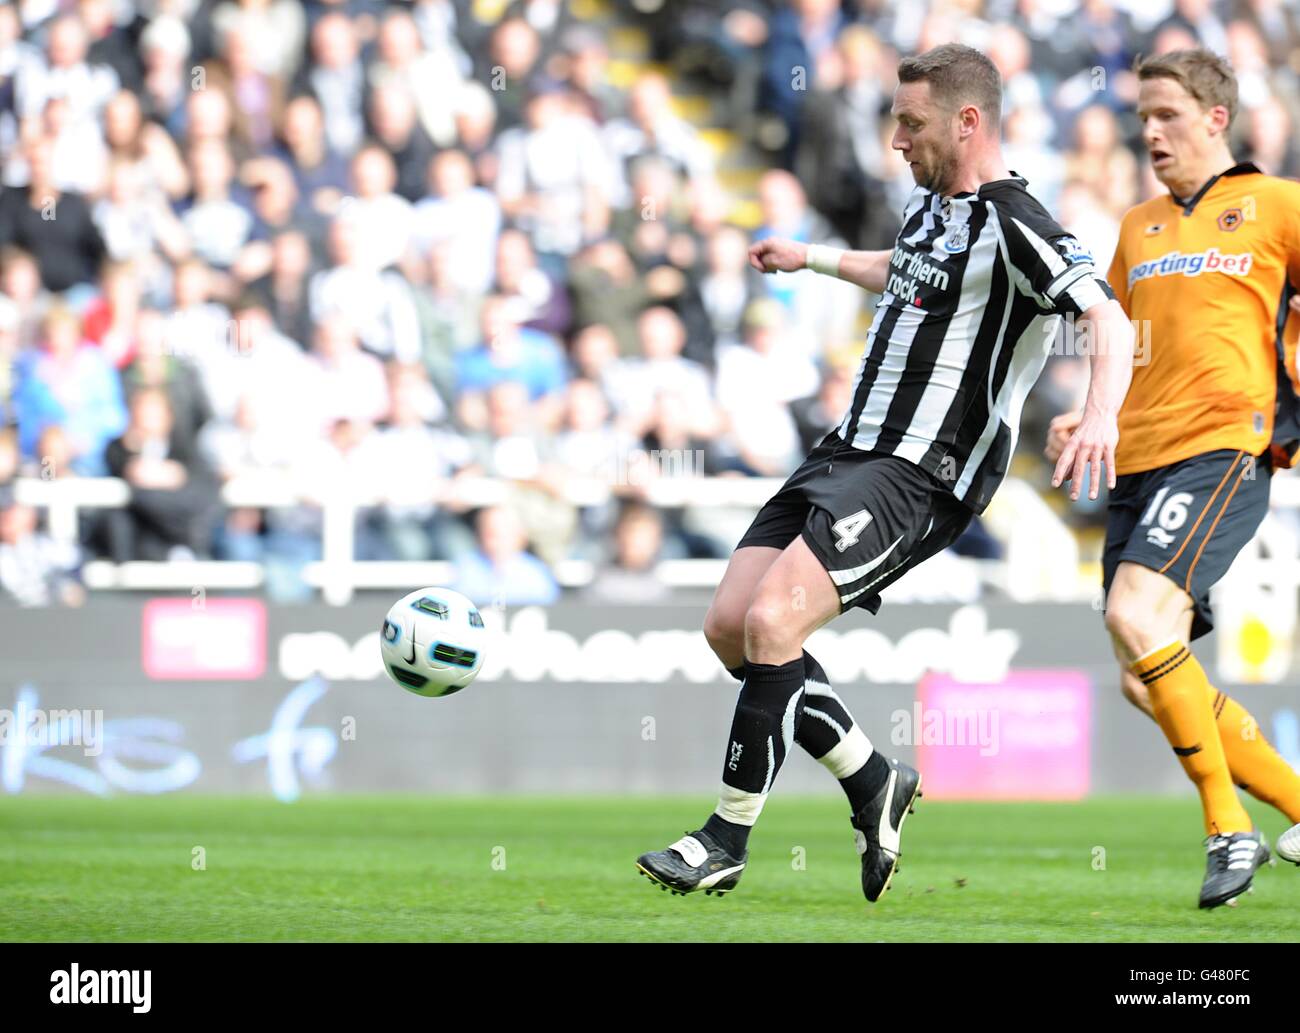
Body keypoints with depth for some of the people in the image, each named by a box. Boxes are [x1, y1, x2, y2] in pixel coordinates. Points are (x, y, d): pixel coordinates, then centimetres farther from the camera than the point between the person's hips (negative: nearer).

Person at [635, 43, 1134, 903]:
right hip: (850, 449, 10)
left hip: (920, 477, -10)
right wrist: (814, 258, 50)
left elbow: (1110, 321, -24)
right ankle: (873, 783, 15)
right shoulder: (930, 204, 15)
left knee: (772, 623, -22)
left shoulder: (1011, 225, -13)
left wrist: (1101, 414, -42)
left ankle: (728, 842, -11)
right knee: (728, 625, 1)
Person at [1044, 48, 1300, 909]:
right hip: (1139, 461, 7)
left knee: (1136, 613, -27)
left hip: (1223, 448, -7)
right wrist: (1083, 417, 11)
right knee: (1147, 681, -1)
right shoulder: (1138, 228, 21)